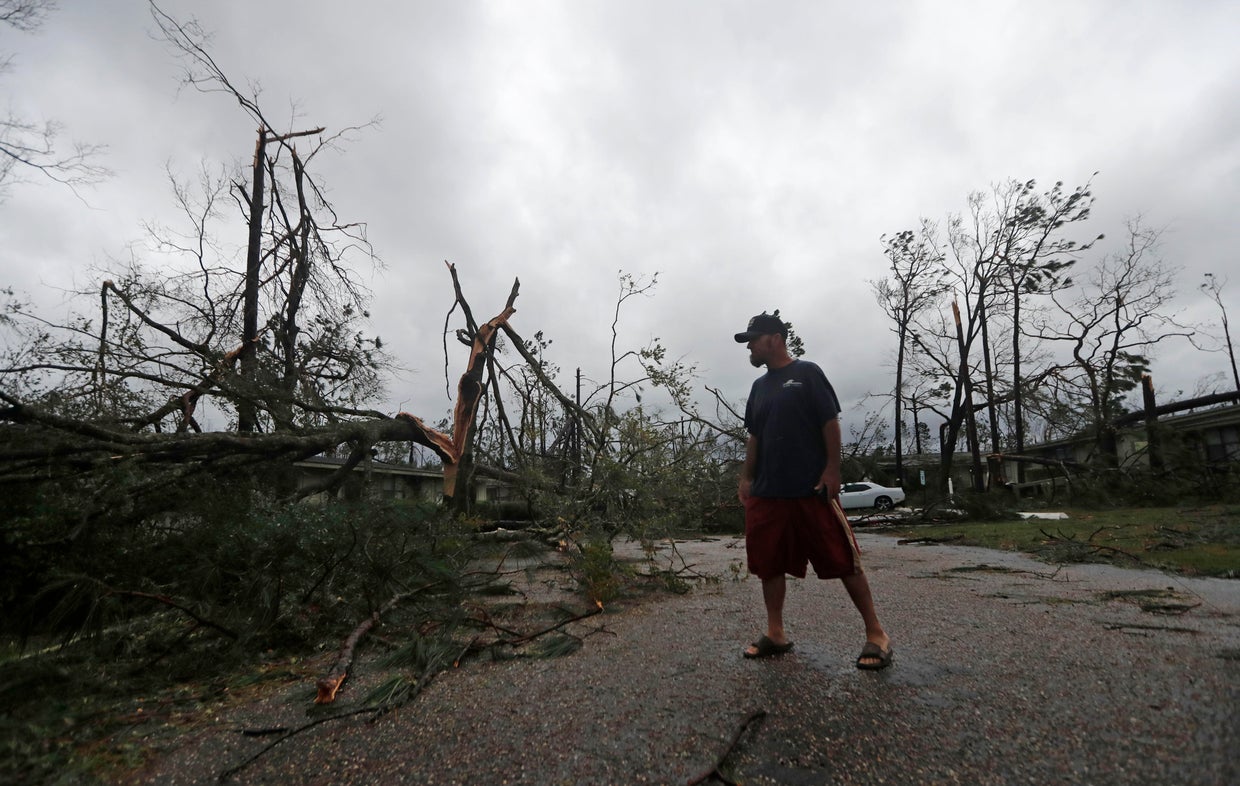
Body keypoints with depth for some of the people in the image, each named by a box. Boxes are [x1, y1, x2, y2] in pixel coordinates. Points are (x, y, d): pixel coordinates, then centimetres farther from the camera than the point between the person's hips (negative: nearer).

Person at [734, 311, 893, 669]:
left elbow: (830, 423, -7)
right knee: (768, 563, 9)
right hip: (767, 492, 7)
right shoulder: (759, 386, 15)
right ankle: (775, 633, 22)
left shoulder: (807, 373, -3)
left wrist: (832, 470, -13)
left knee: (843, 560, 0)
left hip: (812, 489, -6)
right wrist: (746, 477, 12)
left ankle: (876, 634, 14)